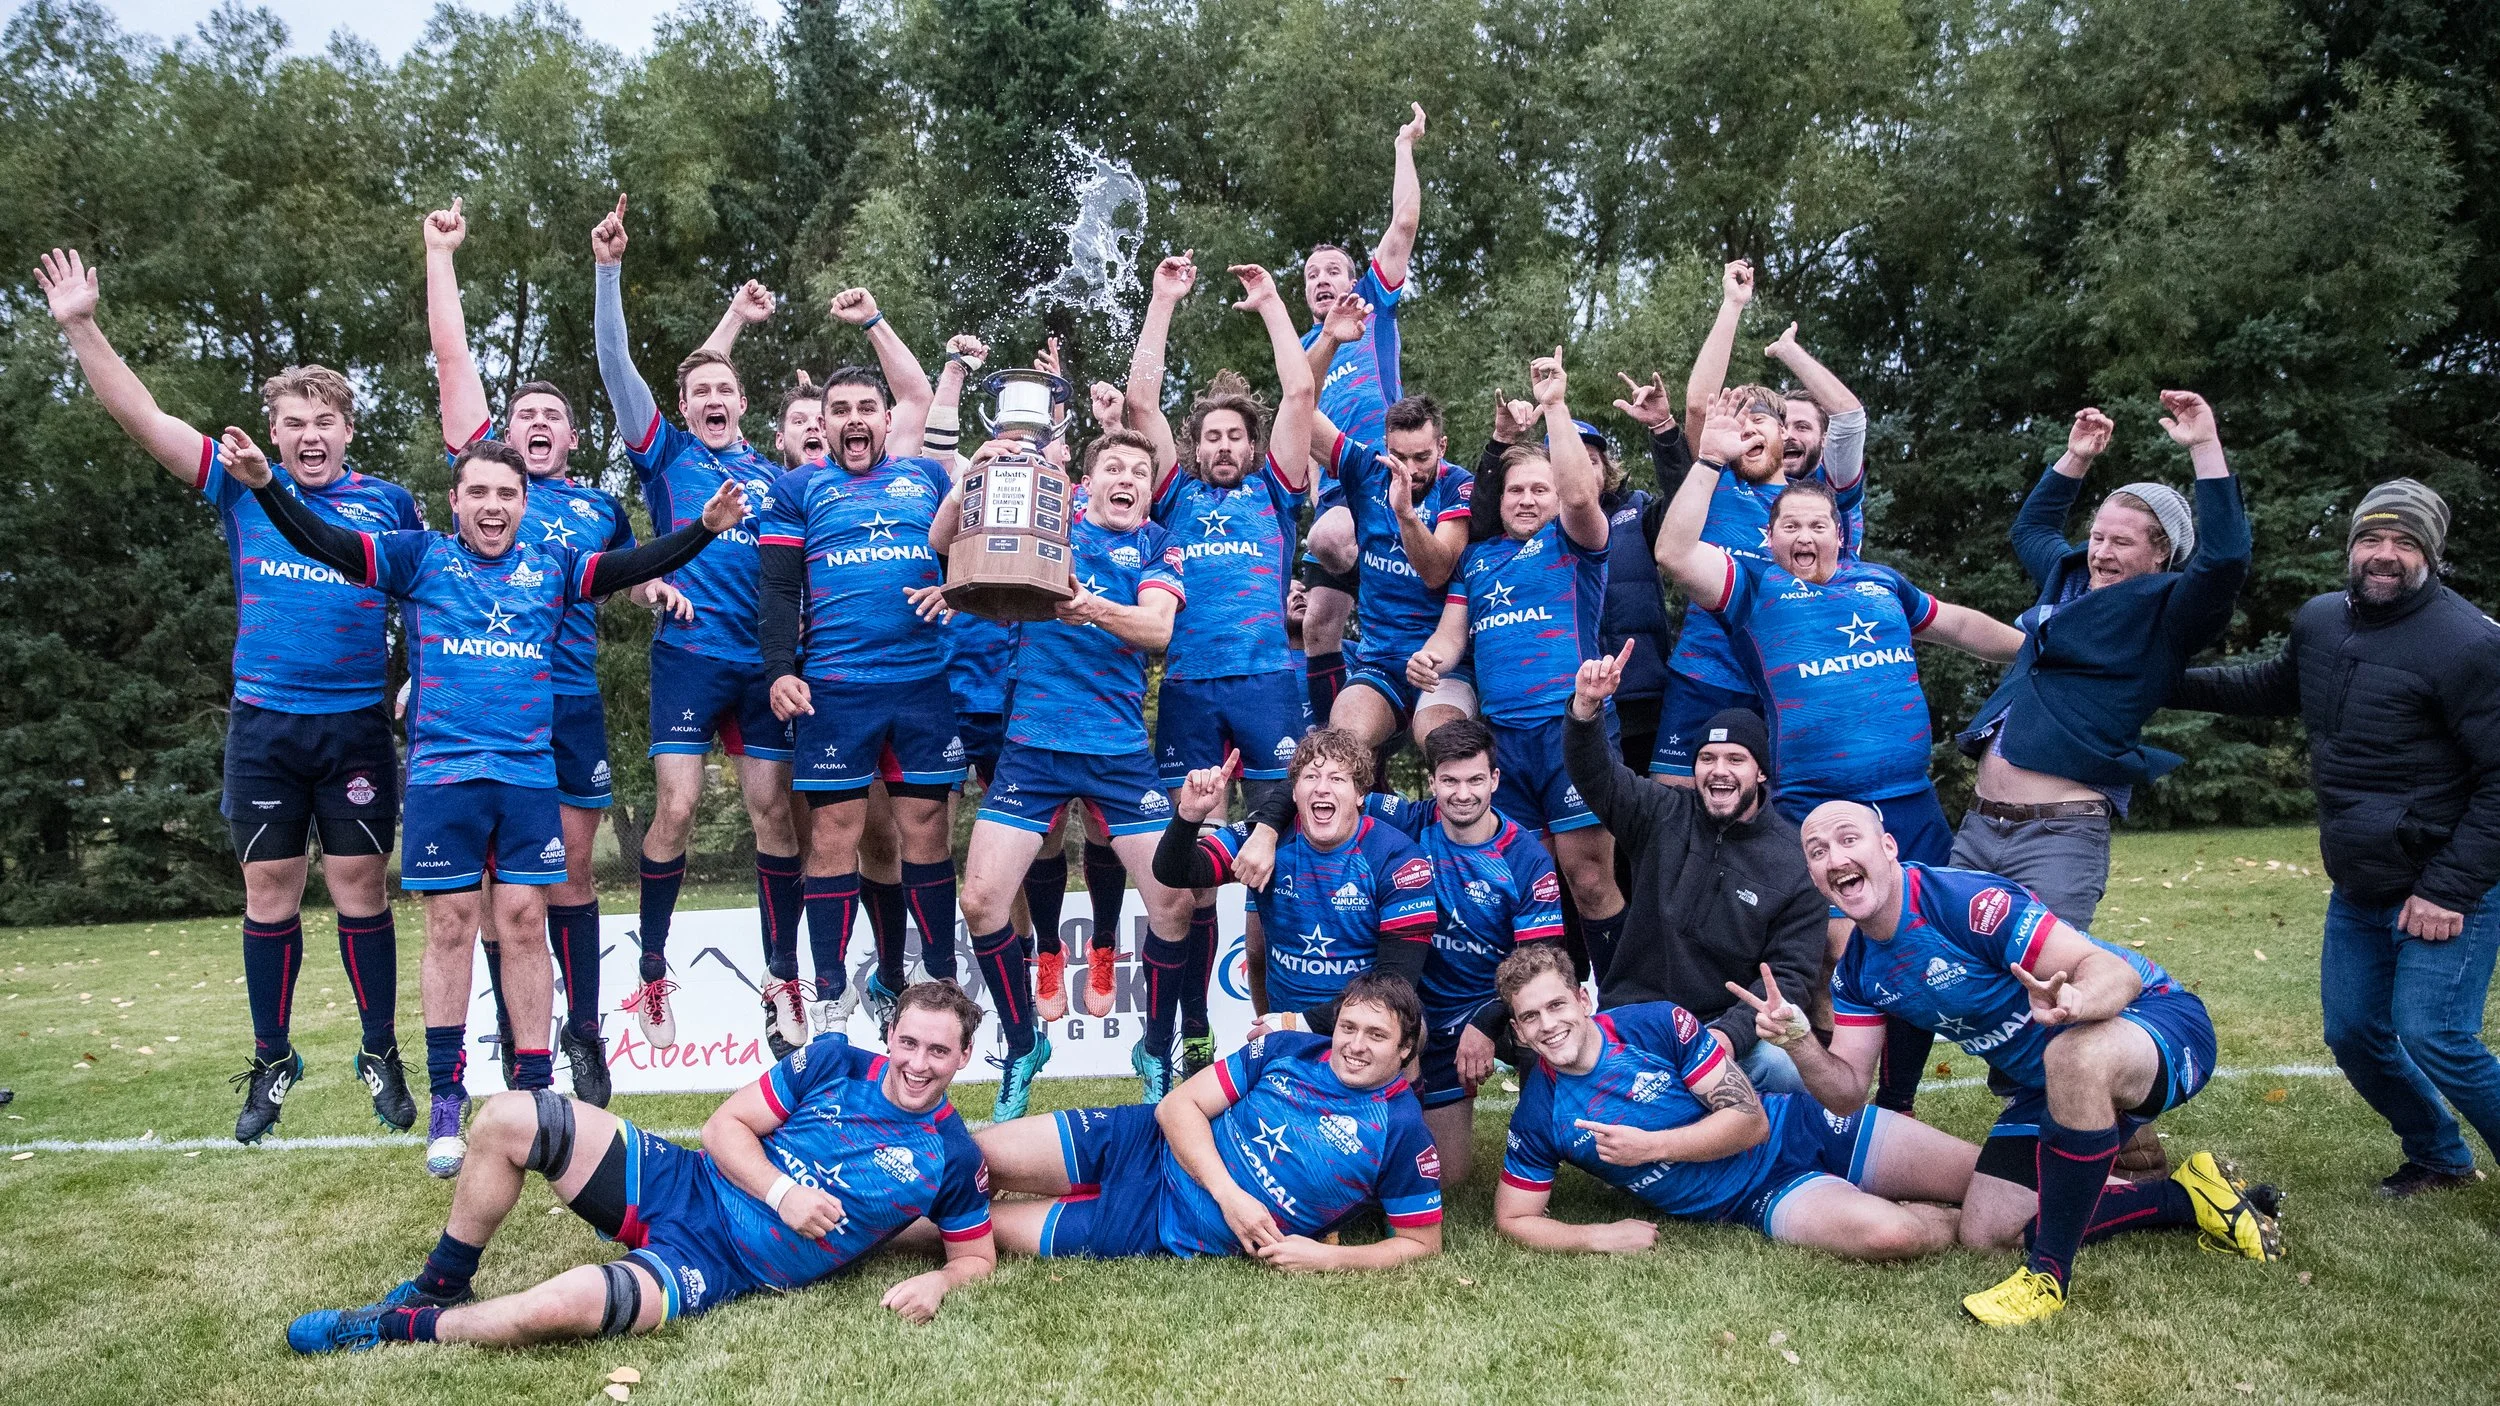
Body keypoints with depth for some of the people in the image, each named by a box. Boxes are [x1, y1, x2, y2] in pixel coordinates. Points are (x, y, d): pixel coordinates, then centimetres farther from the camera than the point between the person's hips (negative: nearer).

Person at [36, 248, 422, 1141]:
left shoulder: (387, 504, 3)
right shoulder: (243, 488, 4)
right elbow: (141, 416, 2)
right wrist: (81, 326, -5)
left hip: (358, 725, -1)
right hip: (263, 724, 1)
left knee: (359, 888, 3)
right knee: (269, 891, 7)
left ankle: (381, 1055, 17)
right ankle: (272, 1062, 20)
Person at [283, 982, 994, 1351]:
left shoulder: (952, 1158, -7)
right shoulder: (835, 1062, -3)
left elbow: (978, 1255, 2)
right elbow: (726, 1124, 0)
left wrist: (937, 1283, -20)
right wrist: (782, 1193, -17)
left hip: (712, 1268, -4)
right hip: (680, 1184, 4)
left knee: (564, 1304, -31)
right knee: (507, 1118, -9)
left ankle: (404, 1327, -1)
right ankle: (441, 1288, 14)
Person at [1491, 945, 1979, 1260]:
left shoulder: (1656, 1023, -15)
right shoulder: (1538, 1118, -10)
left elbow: (1750, 1119, -13)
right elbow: (1512, 1219, -3)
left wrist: (1649, 1146, -23)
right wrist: (1599, 1236, -19)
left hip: (1801, 1129, 1)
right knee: (1889, 1233, -29)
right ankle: (1964, 1223, 1)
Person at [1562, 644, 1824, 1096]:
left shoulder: (1797, 859, -1)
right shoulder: (1664, 815, 4)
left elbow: (1791, 973, -4)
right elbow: (1593, 771, -8)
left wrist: (1730, 1033, -21)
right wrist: (1586, 707, -30)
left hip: (1731, 1024, 0)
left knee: (1790, 1070, -32)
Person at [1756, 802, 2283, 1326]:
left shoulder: (1967, 899, -27)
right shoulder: (1856, 970, -4)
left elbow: (2116, 972, -32)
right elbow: (1848, 1095, -5)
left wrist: (2074, 1003, -54)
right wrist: (1797, 1041, -24)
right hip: (2050, 1084, 8)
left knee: (2077, 1054, -42)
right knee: (1985, 1232, 0)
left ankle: (2049, 1274, -25)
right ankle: (2184, 1197, 14)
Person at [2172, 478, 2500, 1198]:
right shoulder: (2321, 619, 4)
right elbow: (2275, 685, 26)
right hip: (2357, 893, 7)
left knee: (2431, 1037, -15)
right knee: (2353, 1035, 13)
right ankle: (2440, 1159, 34)